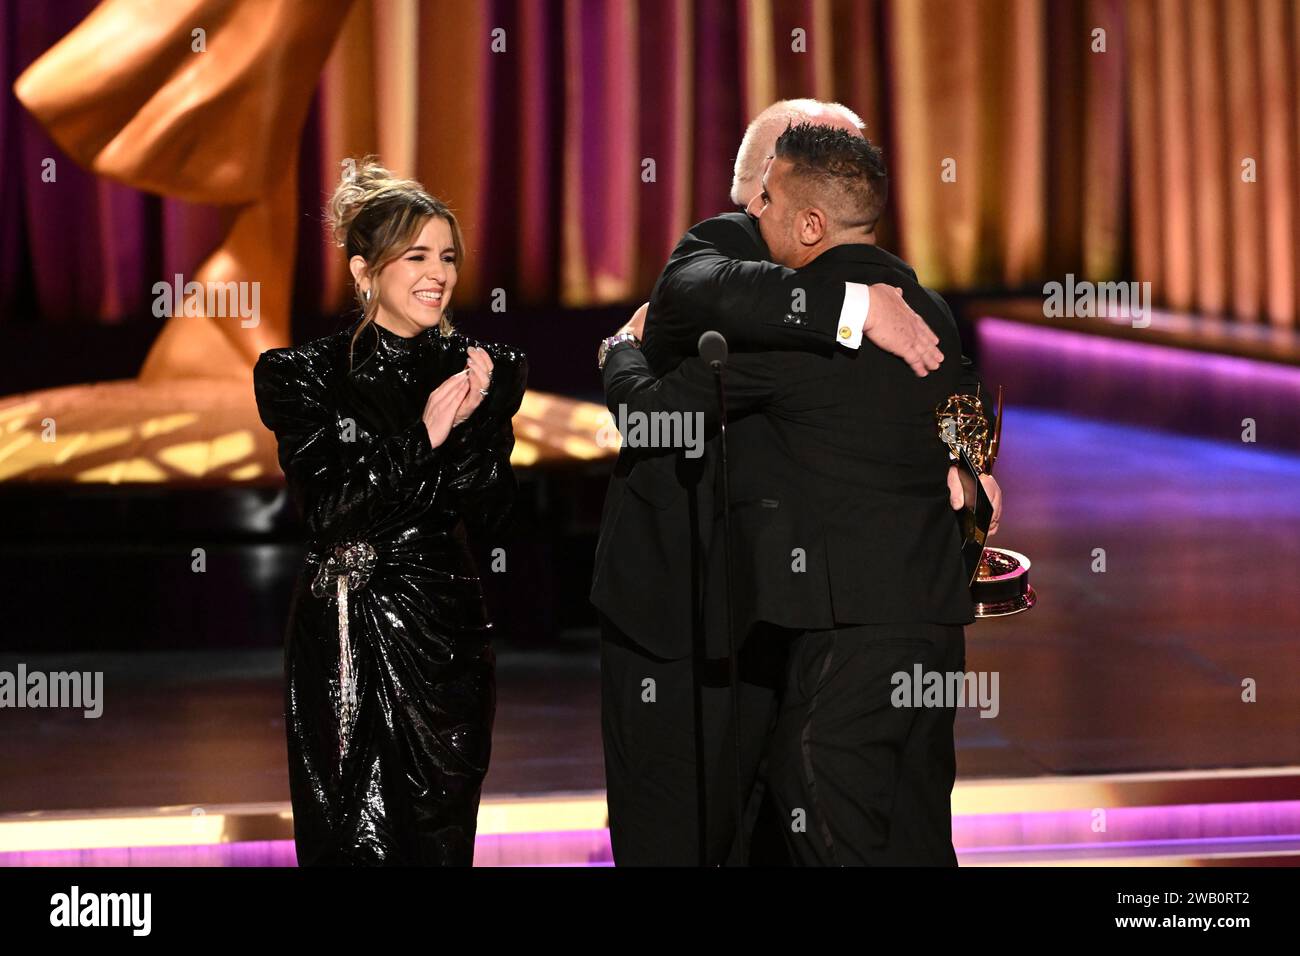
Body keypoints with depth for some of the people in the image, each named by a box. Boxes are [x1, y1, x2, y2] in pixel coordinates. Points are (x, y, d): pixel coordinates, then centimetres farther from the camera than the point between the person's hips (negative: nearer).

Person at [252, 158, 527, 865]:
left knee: (439, 839, 3)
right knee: (354, 841, -5)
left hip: (445, 641, 2)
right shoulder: (305, 376, -1)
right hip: (342, 643, -2)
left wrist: (473, 422, -13)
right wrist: (422, 435, -12)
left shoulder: (482, 371, 7)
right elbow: (327, 509, -9)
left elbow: (487, 510, 2)